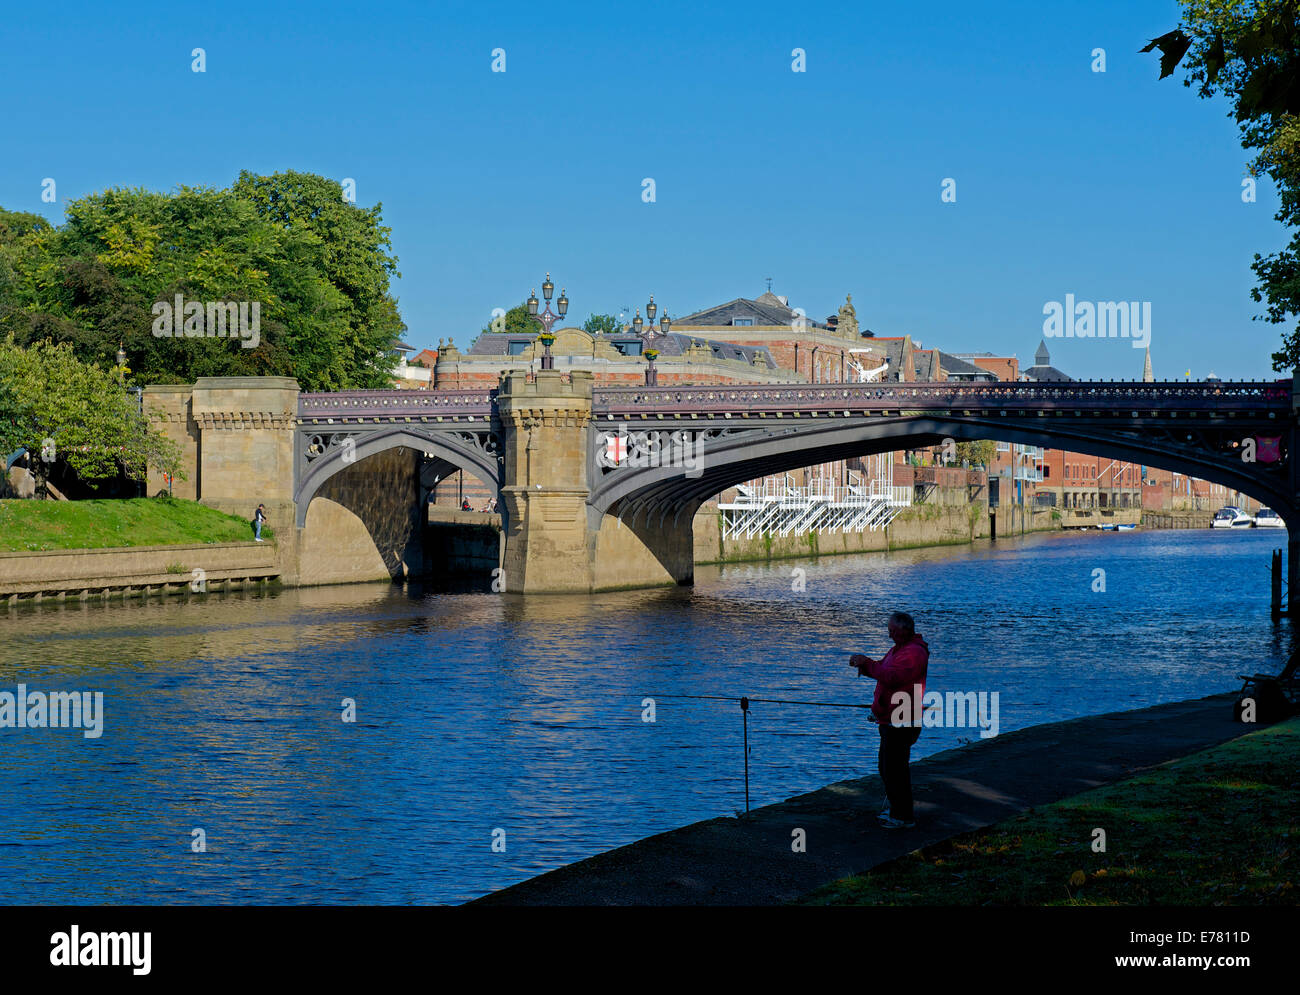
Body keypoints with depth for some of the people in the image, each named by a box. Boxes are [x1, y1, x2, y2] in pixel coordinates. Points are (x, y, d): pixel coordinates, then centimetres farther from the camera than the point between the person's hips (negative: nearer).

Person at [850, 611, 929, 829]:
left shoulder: (913, 653, -19)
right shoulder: (899, 648, 16)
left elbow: (892, 677, -30)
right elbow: (881, 670, 21)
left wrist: (867, 663, -22)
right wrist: (862, 663, 0)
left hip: (901, 723, -11)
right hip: (890, 720, 11)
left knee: (895, 768, -8)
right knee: (887, 767, 19)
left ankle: (904, 817, -1)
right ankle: (895, 808, 32)